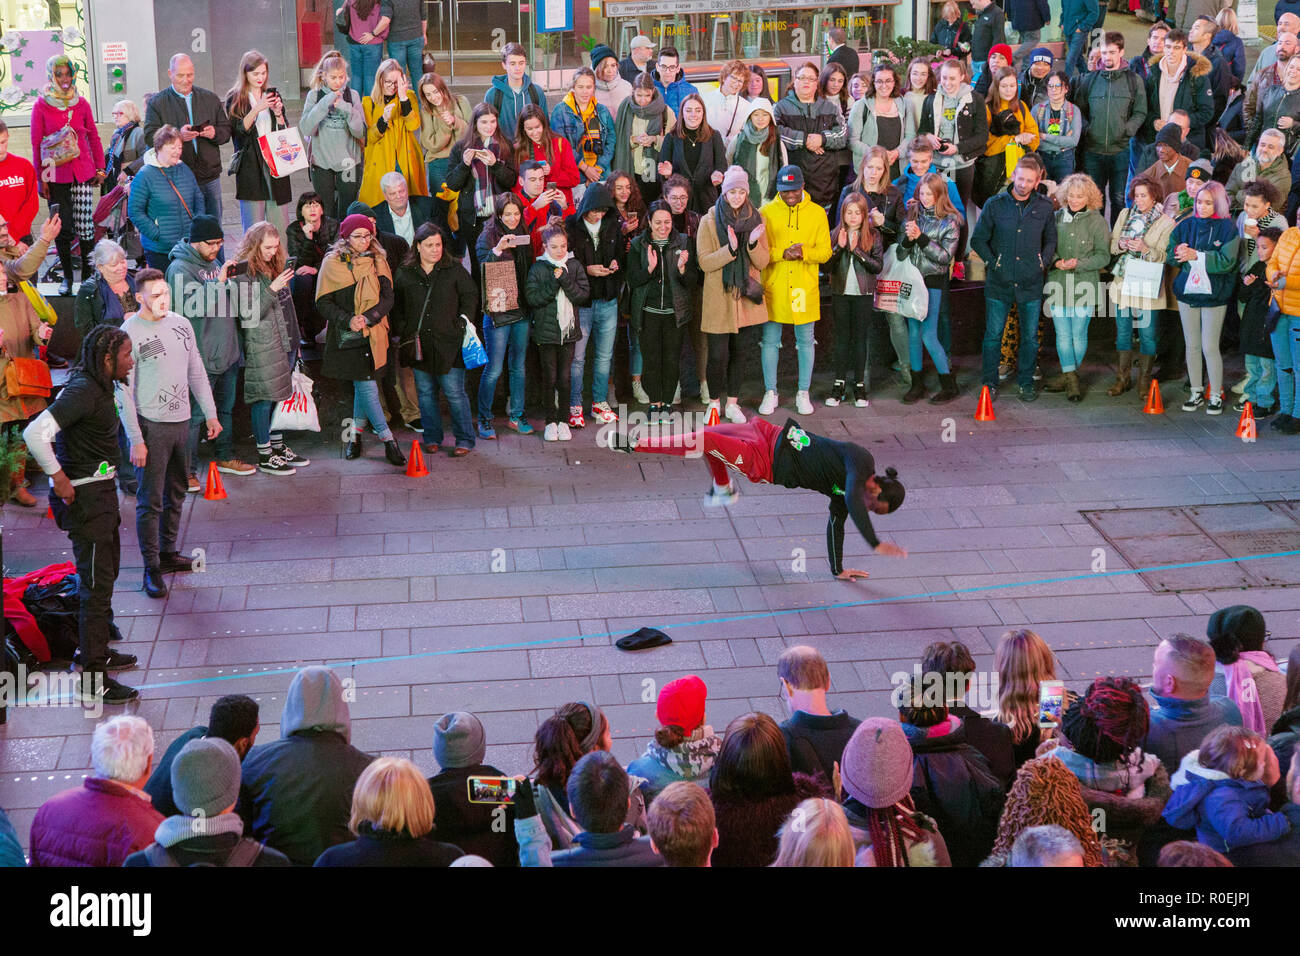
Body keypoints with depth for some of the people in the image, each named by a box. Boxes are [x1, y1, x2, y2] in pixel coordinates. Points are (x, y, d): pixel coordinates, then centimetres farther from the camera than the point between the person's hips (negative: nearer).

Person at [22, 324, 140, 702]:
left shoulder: (96, 387, 7)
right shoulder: (83, 392, -23)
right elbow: (35, 432, -33)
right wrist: (58, 477, -23)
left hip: (101, 490, 10)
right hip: (85, 496, -10)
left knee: (106, 571, 23)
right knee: (96, 585, -5)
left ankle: (95, 652, 39)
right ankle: (93, 680, 0)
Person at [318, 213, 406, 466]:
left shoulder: (378, 262, 7)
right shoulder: (332, 263, -1)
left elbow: (387, 298, 0)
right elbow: (323, 303, -3)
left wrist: (368, 318, -17)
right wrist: (348, 320, -17)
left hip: (373, 334, 3)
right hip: (345, 337, -3)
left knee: (363, 384, 6)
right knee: (366, 383, -8)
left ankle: (355, 434, 22)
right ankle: (387, 438, -4)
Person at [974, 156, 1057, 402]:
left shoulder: (1044, 207, 2)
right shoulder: (995, 205, -3)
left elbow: (1051, 240, 15)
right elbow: (978, 240, 3)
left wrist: (1043, 262, 2)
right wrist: (993, 263, -6)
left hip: (1031, 283, 1)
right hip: (999, 283, -1)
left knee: (1030, 337, 9)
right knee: (993, 335, 3)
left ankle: (1026, 383, 22)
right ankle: (990, 384, 14)